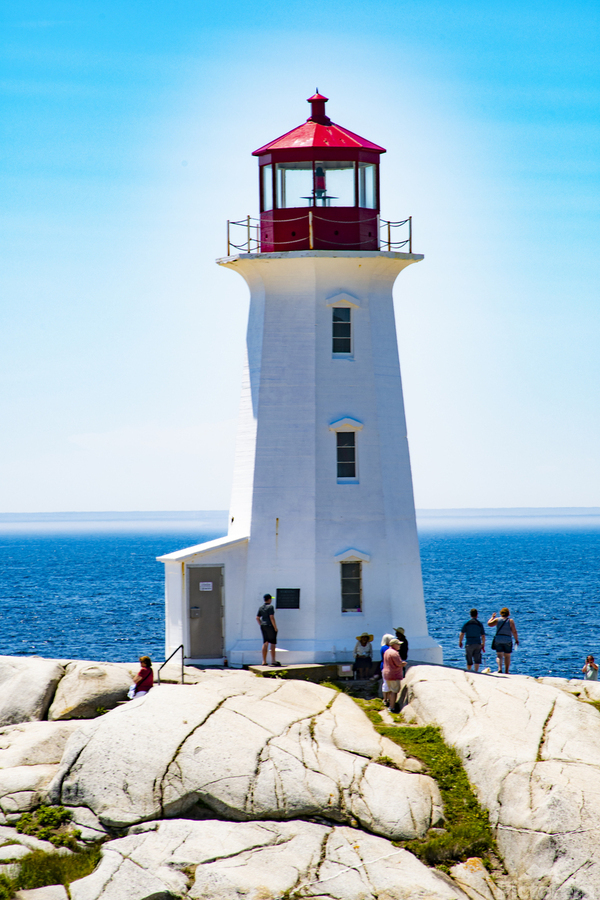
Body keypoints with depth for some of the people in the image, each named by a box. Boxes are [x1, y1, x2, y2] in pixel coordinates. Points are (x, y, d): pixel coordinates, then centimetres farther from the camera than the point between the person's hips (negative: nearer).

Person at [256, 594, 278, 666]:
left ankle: (264, 661, 6)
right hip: (270, 626, -7)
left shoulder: (261, 608, 9)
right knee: (273, 643, -1)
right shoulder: (270, 607, -13)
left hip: (263, 626, 7)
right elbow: (272, 617, -19)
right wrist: (275, 627, -12)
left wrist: (261, 625, 17)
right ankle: (273, 660, -6)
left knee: (265, 643, 9)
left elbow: (257, 618, 11)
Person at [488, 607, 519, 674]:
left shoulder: (497, 619, 0)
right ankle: (506, 671, 13)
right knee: (507, 656, 11)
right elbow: (514, 631, -7)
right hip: (508, 640, -1)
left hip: (498, 640, 1)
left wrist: (492, 617, 26)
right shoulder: (510, 621, -5)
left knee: (499, 655, 0)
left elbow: (489, 624, 11)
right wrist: (516, 640, 4)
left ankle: (500, 668, -24)